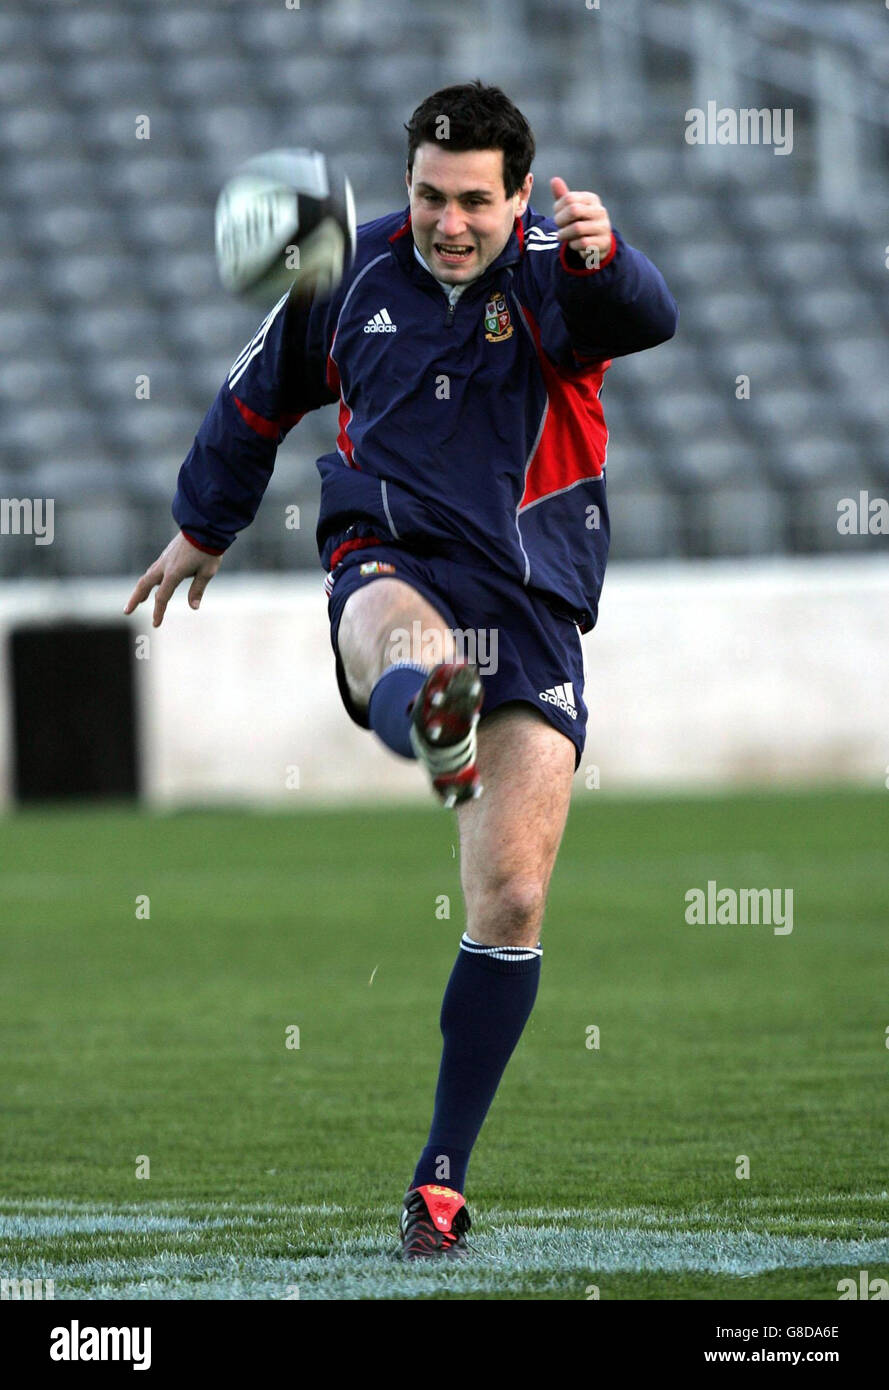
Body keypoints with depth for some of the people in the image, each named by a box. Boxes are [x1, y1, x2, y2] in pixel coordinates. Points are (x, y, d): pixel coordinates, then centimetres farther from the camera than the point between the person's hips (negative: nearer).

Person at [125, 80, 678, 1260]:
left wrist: (604, 258, -52)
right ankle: (428, 722, -80)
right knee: (400, 635, -40)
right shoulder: (355, 276, 6)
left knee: (512, 904, -6)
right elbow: (261, 398, 25)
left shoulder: (552, 276, -3)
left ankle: (443, 1178, 5)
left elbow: (645, 318, -29)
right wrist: (204, 526, 37)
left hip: (532, 618, 0)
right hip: (389, 567, 0)